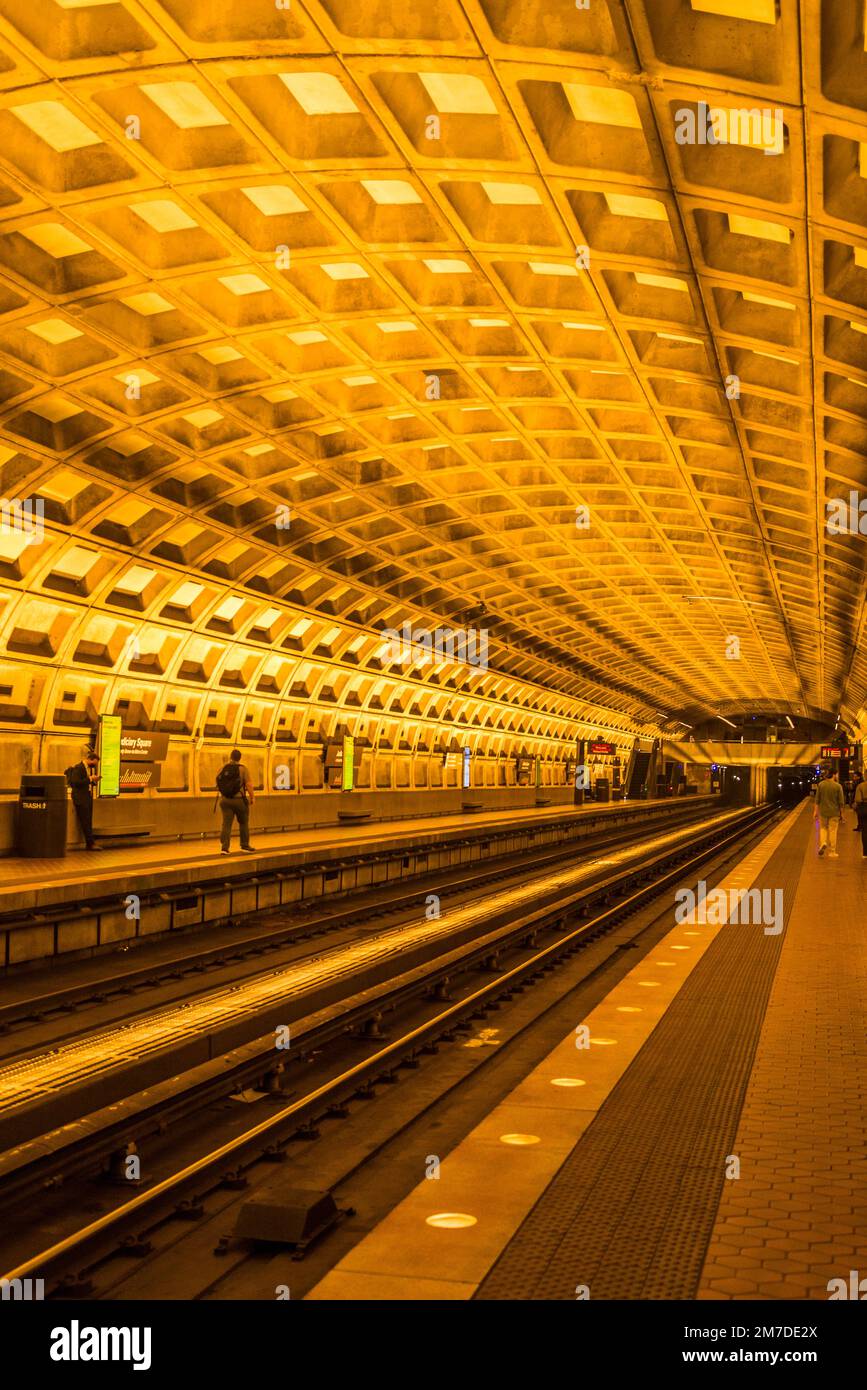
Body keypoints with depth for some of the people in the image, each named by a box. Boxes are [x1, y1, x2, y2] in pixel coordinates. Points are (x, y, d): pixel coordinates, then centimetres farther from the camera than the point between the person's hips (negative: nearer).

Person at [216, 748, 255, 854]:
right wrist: (251, 798, -1)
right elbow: (249, 785, -13)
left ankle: (224, 847, -3)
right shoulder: (242, 768, -8)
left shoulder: (222, 768, 2)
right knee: (243, 823, 13)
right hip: (239, 799, -3)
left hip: (225, 800, 3)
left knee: (226, 824, 4)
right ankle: (245, 845, 20)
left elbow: (218, 784, 9)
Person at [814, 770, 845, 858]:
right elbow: (841, 802, -6)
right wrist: (841, 813, 4)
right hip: (834, 812, -2)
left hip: (823, 811, 2)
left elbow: (817, 799, 0)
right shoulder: (838, 786, -9)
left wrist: (816, 811, 7)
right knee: (833, 831, 6)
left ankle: (823, 843, -4)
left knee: (823, 828, 20)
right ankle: (832, 852, 10)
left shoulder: (821, 784, -2)